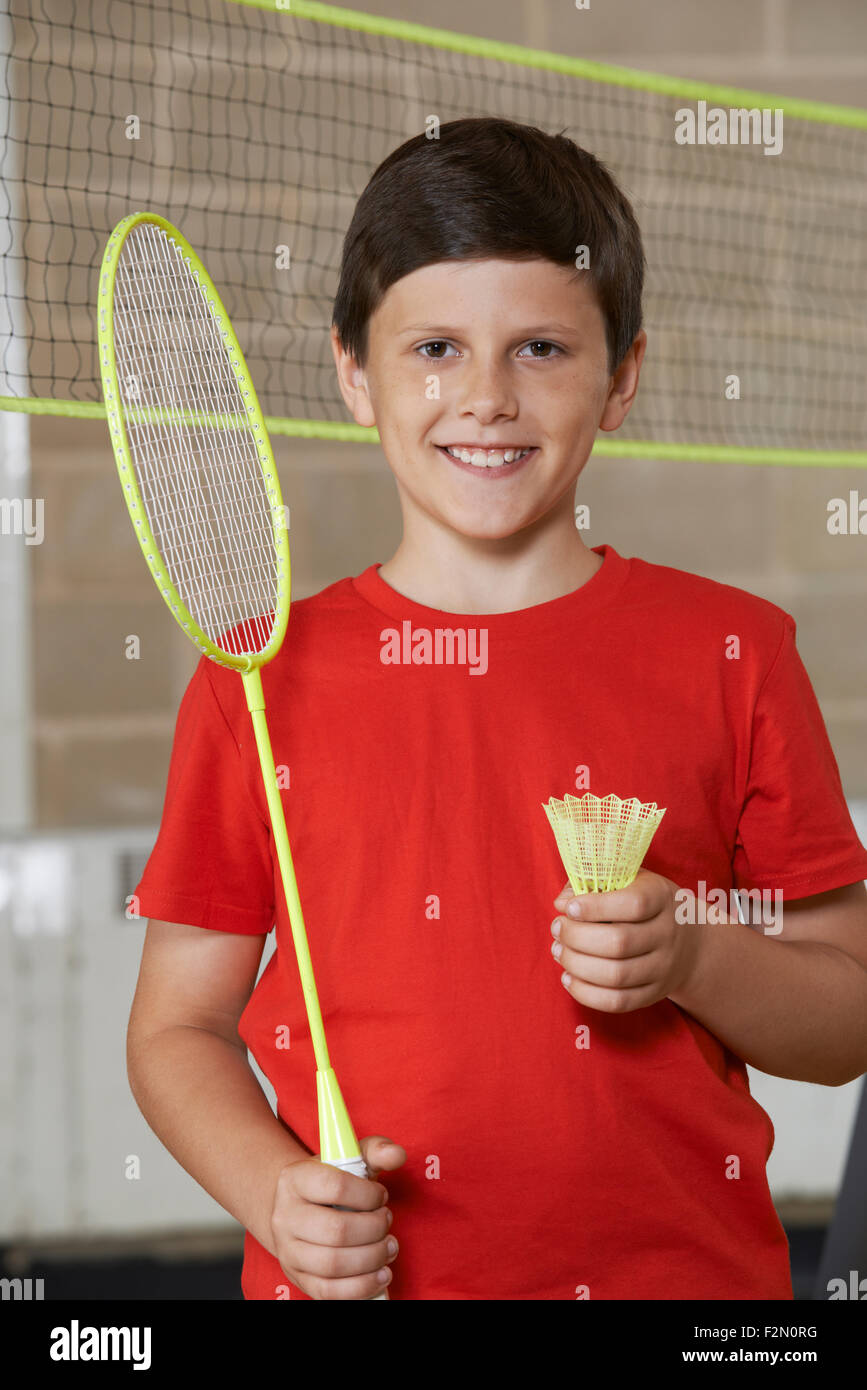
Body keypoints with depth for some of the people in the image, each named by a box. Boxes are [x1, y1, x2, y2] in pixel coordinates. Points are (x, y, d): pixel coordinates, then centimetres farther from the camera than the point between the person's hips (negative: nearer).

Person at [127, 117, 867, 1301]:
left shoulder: (730, 656, -1)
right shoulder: (263, 679, -2)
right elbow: (179, 1028, 3)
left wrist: (693, 956, -15)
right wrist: (277, 1192, -13)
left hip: (684, 1266, 1)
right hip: (360, 1276, 0)